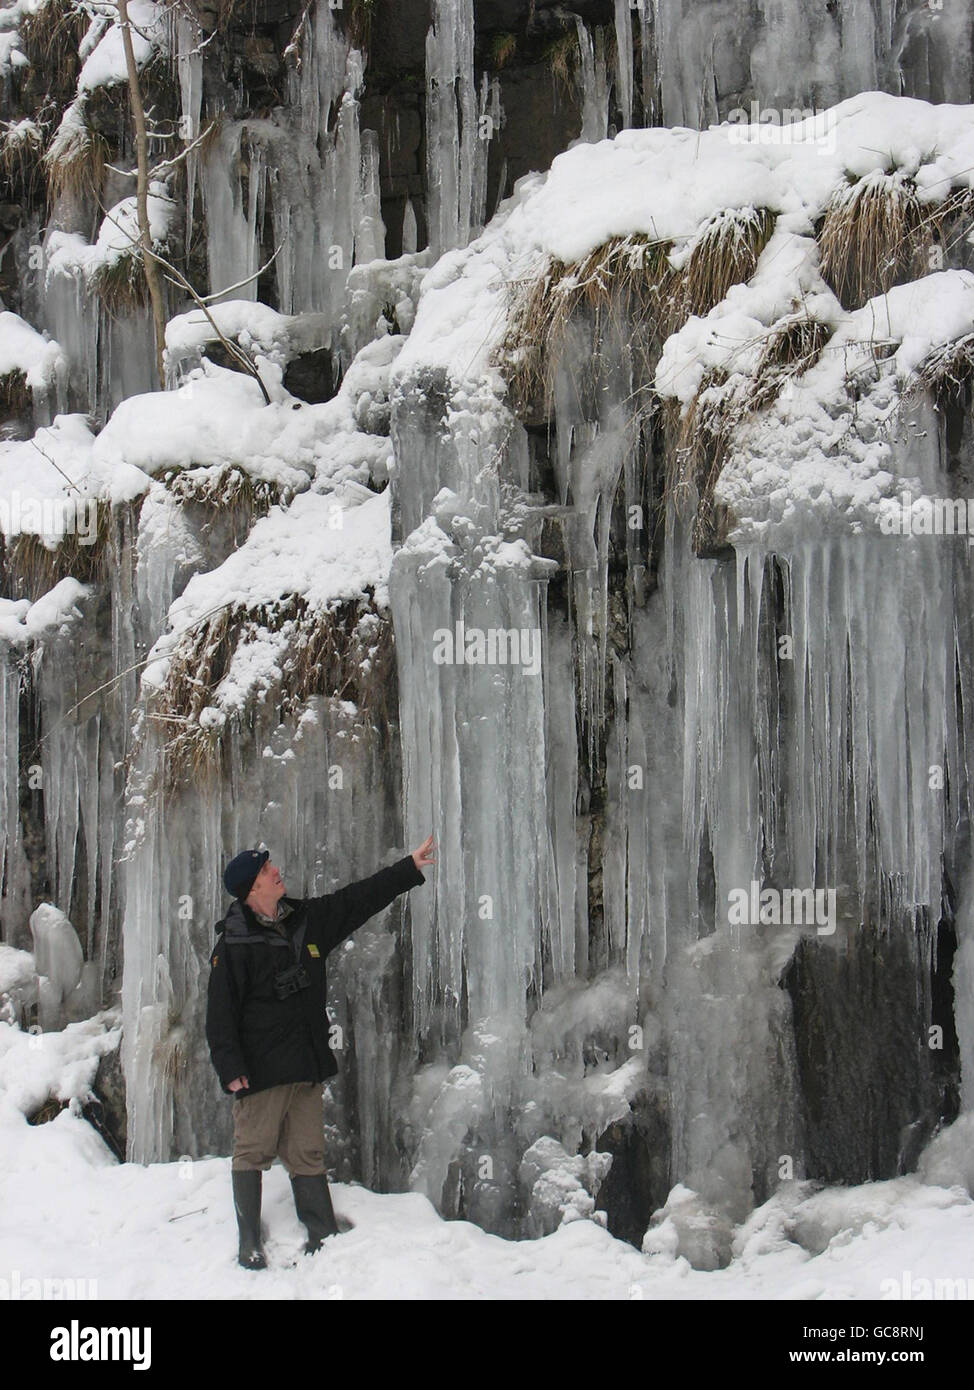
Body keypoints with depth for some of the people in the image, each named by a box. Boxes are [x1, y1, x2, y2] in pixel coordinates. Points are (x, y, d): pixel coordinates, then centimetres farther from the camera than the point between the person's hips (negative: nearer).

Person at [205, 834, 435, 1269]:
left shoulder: (308, 919, 10)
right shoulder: (235, 941, -8)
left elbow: (359, 899, 21)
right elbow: (220, 1010, -9)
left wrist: (410, 868, 23)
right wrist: (230, 1068, -15)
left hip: (307, 1067, 5)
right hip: (260, 1069, -5)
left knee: (308, 1155, 8)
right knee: (252, 1153, -1)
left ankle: (325, 1239, 10)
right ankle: (249, 1244, 8)